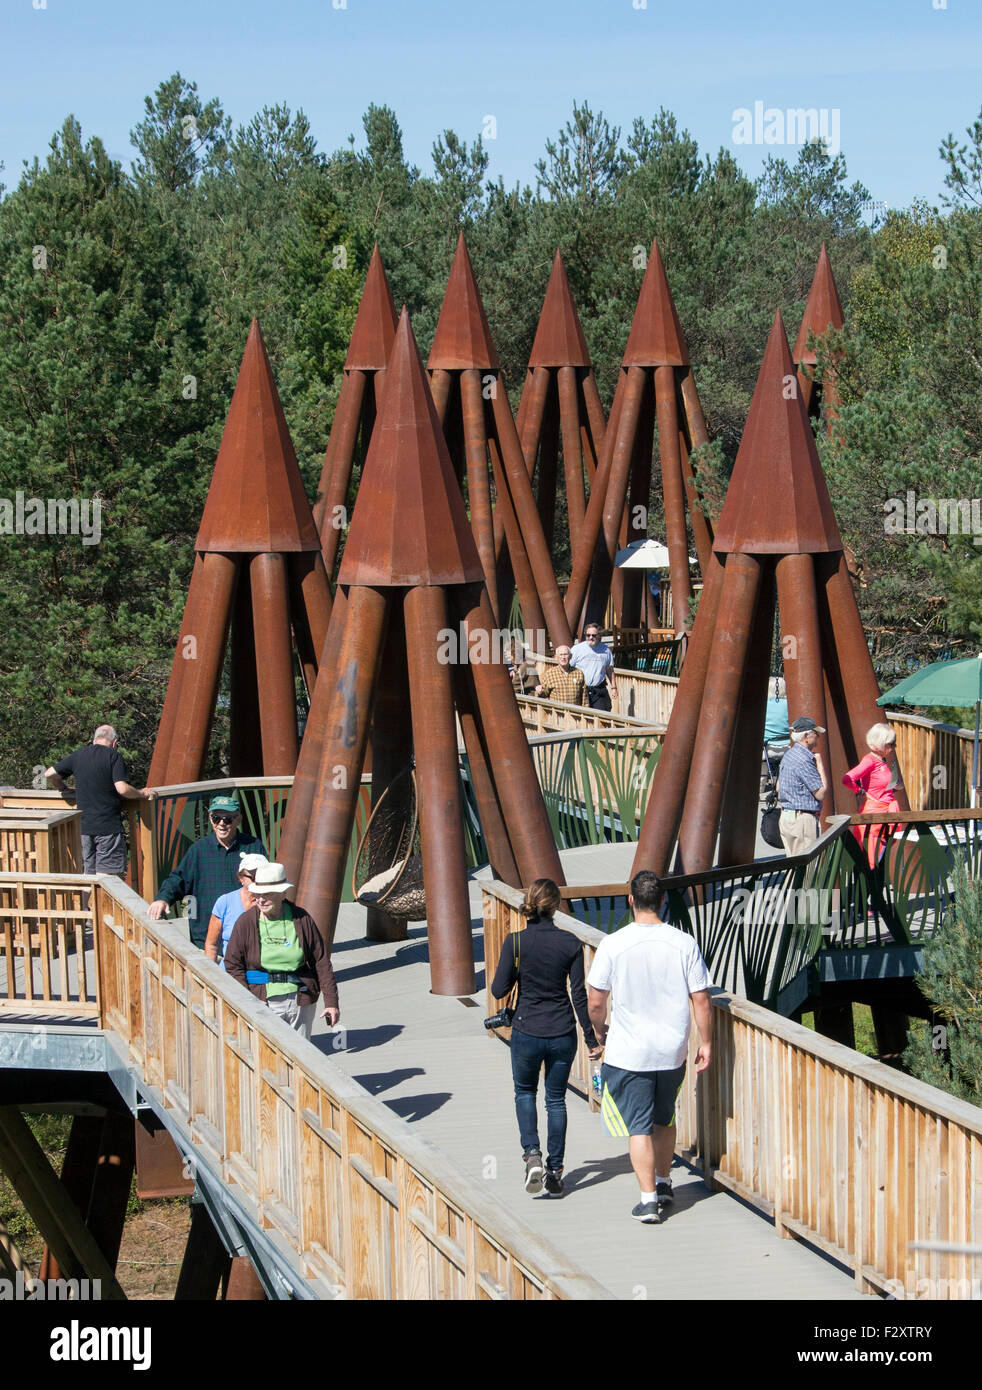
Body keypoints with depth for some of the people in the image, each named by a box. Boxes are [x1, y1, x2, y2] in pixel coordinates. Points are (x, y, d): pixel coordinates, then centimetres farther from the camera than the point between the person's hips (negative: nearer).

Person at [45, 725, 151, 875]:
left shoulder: (78, 756, 9)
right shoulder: (114, 756, -7)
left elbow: (50, 774, 11)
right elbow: (122, 788, -17)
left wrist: (64, 789, 28)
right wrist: (141, 793, 0)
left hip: (84, 826, 5)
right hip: (109, 826, -5)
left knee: (88, 873, 12)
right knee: (108, 876, -3)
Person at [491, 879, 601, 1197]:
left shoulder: (516, 942, -12)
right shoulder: (570, 943, -8)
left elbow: (499, 990, -8)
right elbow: (579, 995, -5)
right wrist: (592, 1038, 3)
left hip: (527, 1032, -1)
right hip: (562, 1034, 1)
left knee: (524, 1091, 22)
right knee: (556, 1099, 15)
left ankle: (532, 1154, 1)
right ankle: (555, 1172, 16)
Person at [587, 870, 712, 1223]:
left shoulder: (613, 944, -12)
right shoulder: (684, 943, -7)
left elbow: (596, 1001, -7)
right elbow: (701, 1000, -5)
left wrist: (600, 1030, 13)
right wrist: (706, 1043, 6)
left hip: (628, 1052, -3)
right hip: (673, 1051, 3)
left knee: (639, 1127, 4)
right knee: (664, 1120, 22)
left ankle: (649, 1200, 0)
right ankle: (663, 1185, 35)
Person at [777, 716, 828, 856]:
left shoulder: (788, 755, 14)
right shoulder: (804, 760, -18)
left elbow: (778, 788, 24)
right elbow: (821, 793, -16)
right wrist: (820, 765, -8)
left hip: (786, 816, 10)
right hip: (802, 819, -10)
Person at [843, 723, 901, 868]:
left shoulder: (884, 761, 12)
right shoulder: (870, 761, -15)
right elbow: (847, 780, -28)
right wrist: (861, 792, -15)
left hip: (886, 811, 9)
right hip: (872, 811, -9)